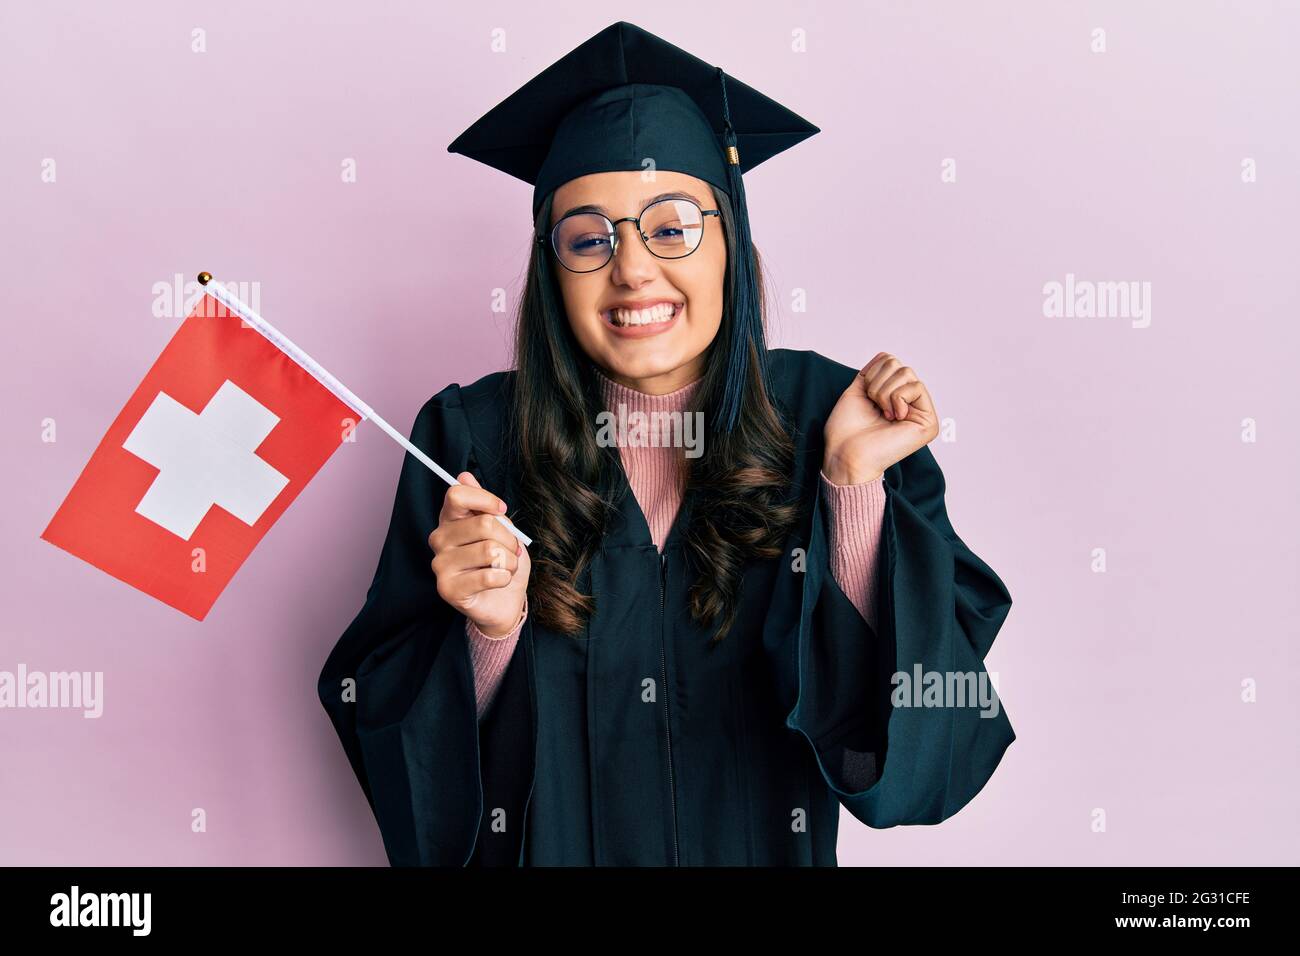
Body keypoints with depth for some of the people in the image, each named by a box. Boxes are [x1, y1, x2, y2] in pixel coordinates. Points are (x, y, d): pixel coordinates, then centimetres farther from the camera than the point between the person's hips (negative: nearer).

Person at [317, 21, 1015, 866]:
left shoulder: (828, 417, -13)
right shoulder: (471, 439, -14)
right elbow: (399, 743, -12)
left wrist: (855, 483, -26)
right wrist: (492, 628, -29)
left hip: (765, 845, 1)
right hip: (542, 844, 0)